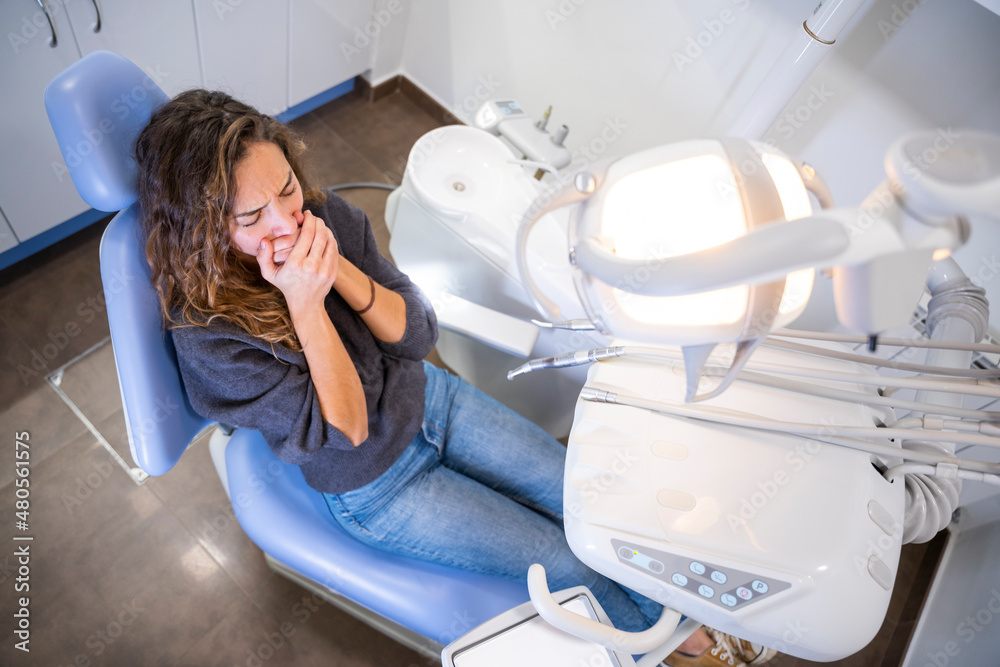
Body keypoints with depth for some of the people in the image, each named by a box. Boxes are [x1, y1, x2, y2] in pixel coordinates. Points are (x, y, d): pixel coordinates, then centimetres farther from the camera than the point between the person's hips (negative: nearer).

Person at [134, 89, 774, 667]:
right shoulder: (207, 334, -26)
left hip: (428, 399, 5)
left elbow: (418, 334, -13)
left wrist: (335, 266, -29)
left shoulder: (326, 216, -15)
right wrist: (304, 304, -37)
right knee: (571, 563, 0)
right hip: (374, 489, -4)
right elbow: (341, 431, -25)